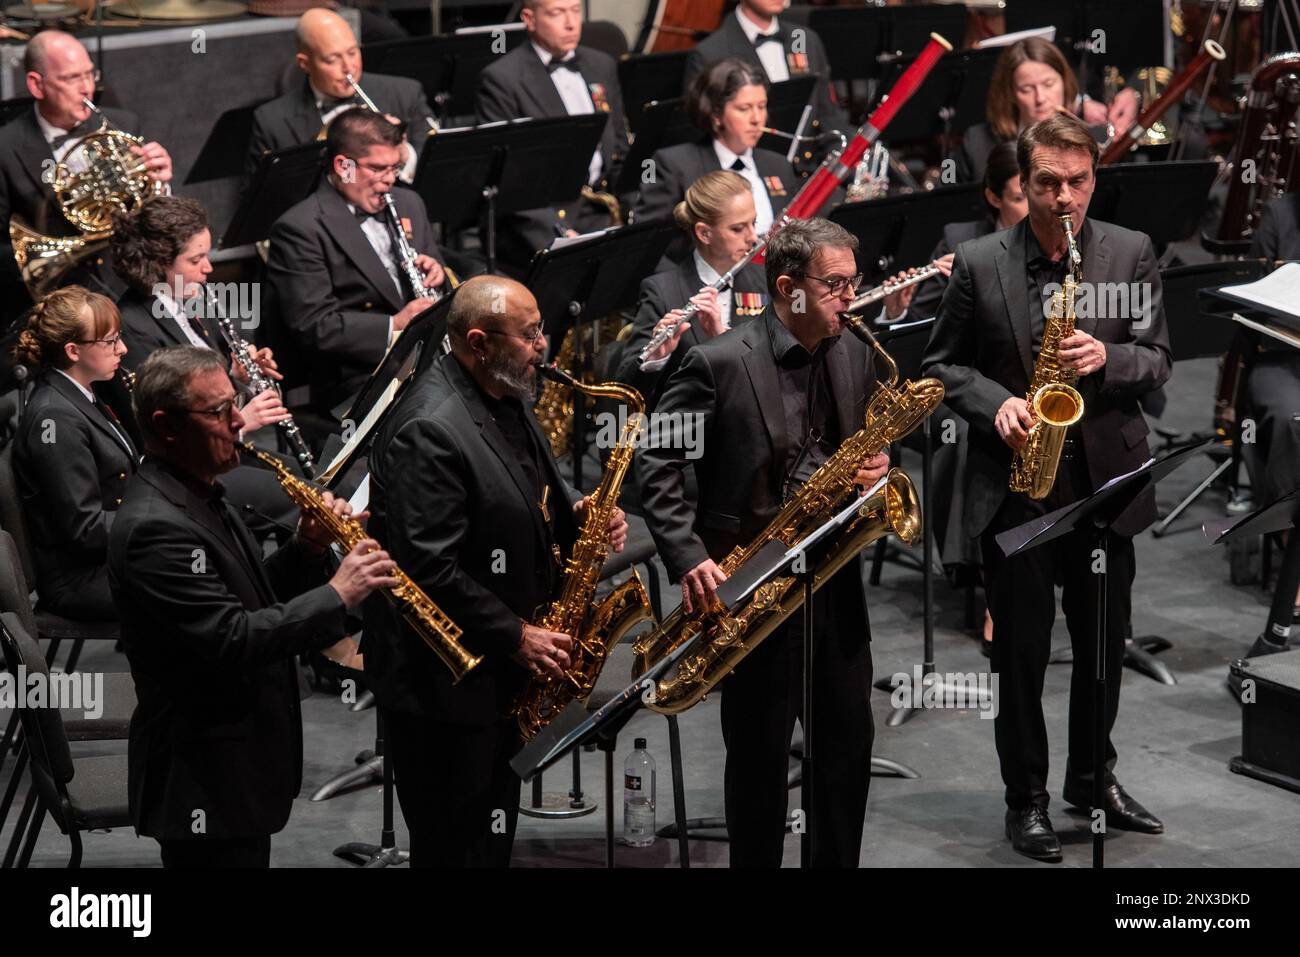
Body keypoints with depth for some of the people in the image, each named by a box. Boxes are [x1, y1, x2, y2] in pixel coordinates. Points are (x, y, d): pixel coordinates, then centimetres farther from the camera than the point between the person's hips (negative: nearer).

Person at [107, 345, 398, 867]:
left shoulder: (199, 496, 9)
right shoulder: (154, 526, -23)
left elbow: (249, 599, 16)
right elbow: (232, 640, -29)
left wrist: (307, 550, 0)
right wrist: (337, 595, -23)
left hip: (241, 762, 10)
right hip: (204, 784, -10)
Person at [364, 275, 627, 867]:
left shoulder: (508, 397, 7)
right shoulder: (429, 430, -25)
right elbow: (431, 571, -27)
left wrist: (576, 511, 0)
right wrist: (517, 637, -21)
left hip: (502, 670, 10)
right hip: (445, 685, -10)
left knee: (494, 838, 20)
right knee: (458, 849, 0)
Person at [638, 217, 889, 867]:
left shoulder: (854, 355, 6)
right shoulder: (719, 363, -13)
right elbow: (655, 460, -11)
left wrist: (876, 466, -6)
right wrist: (689, 559, -18)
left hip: (834, 576, 5)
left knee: (850, 740, 9)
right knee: (761, 751, 3)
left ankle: (836, 861, 23)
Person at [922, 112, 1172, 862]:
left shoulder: (1132, 253, 0)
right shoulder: (979, 263, -3)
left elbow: (1158, 361, 2)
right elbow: (943, 364, 3)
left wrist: (1107, 358, -19)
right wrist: (994, 404, -15)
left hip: (1107, 482, 2)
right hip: (1016, 484, -2)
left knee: (1106, 645, 14)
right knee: (1021, 652, 5)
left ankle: (1095, 777, 32)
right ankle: (1028, 796, 17)